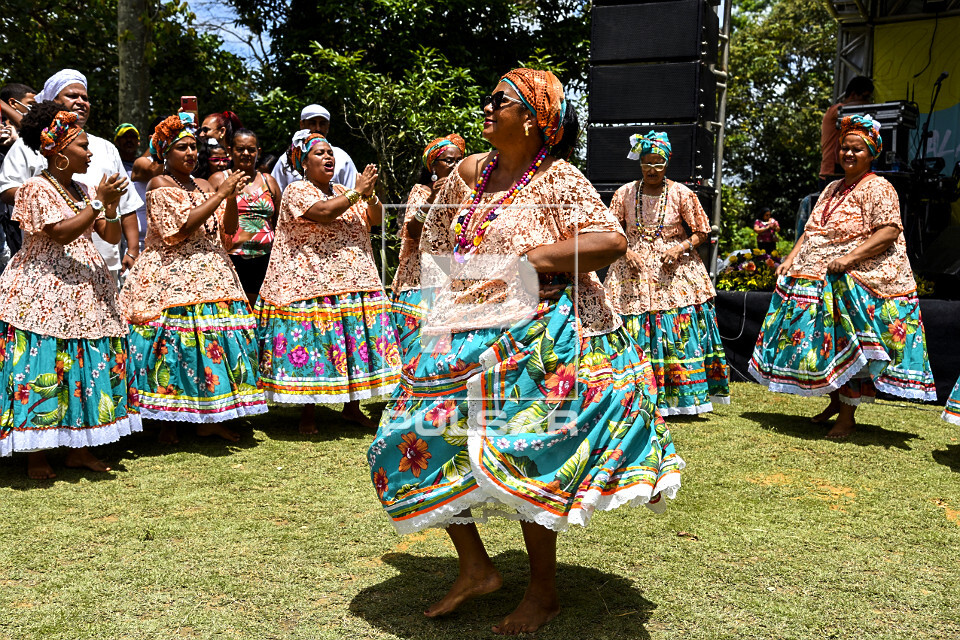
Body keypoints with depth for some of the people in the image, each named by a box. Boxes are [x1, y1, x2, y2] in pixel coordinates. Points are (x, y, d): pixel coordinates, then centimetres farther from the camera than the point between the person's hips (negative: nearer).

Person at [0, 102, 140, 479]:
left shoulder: (82, 191, 15)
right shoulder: (36, 189, -7)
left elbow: (112, 236, 12)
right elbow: (62, 233, -19)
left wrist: (112, 204, -6)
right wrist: (99, 201, -17)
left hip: (84, 292, 7)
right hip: (43, 291, -7)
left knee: (88, 365, 6)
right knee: (42, 367, -6)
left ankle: (79, 448, 15)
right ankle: (36, 454, 4)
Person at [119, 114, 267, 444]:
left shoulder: (204, 186, 18)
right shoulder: (159, 185, -1)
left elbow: (228, 230, 12)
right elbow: (181, 227, -16)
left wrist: (232, 197, -4)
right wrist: (221, 194, -14)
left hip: (212, 275, 6)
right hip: (172, 277, -6)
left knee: (216, 339, 0)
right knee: (174, 344, -10)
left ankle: (209, 419, 7)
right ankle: (168, 421, -1)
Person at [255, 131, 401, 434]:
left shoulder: (344, 192, 18)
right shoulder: (296, 191, -1)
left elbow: (376, 220, 10)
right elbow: (323, 213, -19)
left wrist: (369, 195, -8)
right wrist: (358, 192, -13)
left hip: (355, 282, 6)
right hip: (311, 283, -6)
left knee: (355, 342, 5)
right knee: (311, 346, -4)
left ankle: (352, 406, 17)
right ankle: (307, 413, 6)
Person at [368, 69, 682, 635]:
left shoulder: (558, 179, -7)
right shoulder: (469, 173, 13)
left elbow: (613, 240, -19)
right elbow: (434, 241, 26)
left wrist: (528, 261, -21)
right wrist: (460, 277, 7)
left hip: (539, 338, -7)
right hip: (469, 335, 8)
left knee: (521, 456, -9)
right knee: (420, 440, 4)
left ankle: (545, 591, 14)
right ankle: (475, 569, 19)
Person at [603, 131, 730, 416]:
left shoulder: (681, 194, -1)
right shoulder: (625, 193, 3)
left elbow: (701, 231, 4)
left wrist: (680, 249, -13)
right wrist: (625, 252, -8)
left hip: (675, 269, -1)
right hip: (634, 271, 1)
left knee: (681, 334, -4)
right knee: (636, 335, -2)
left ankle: (684, 396, 8)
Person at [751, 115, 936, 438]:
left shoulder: (878, 188, -7)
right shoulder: (832, 189, 18)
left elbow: (890, 231, -18)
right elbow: (811, 230, 19)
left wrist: (847, 259, -24)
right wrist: (791, 258, 4)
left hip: (857, 282, -7)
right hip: (818, 282, 7)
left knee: (848, 347, -4)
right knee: (828, 344, 12)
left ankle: (847, 417, 6)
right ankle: (836, 401, 28)